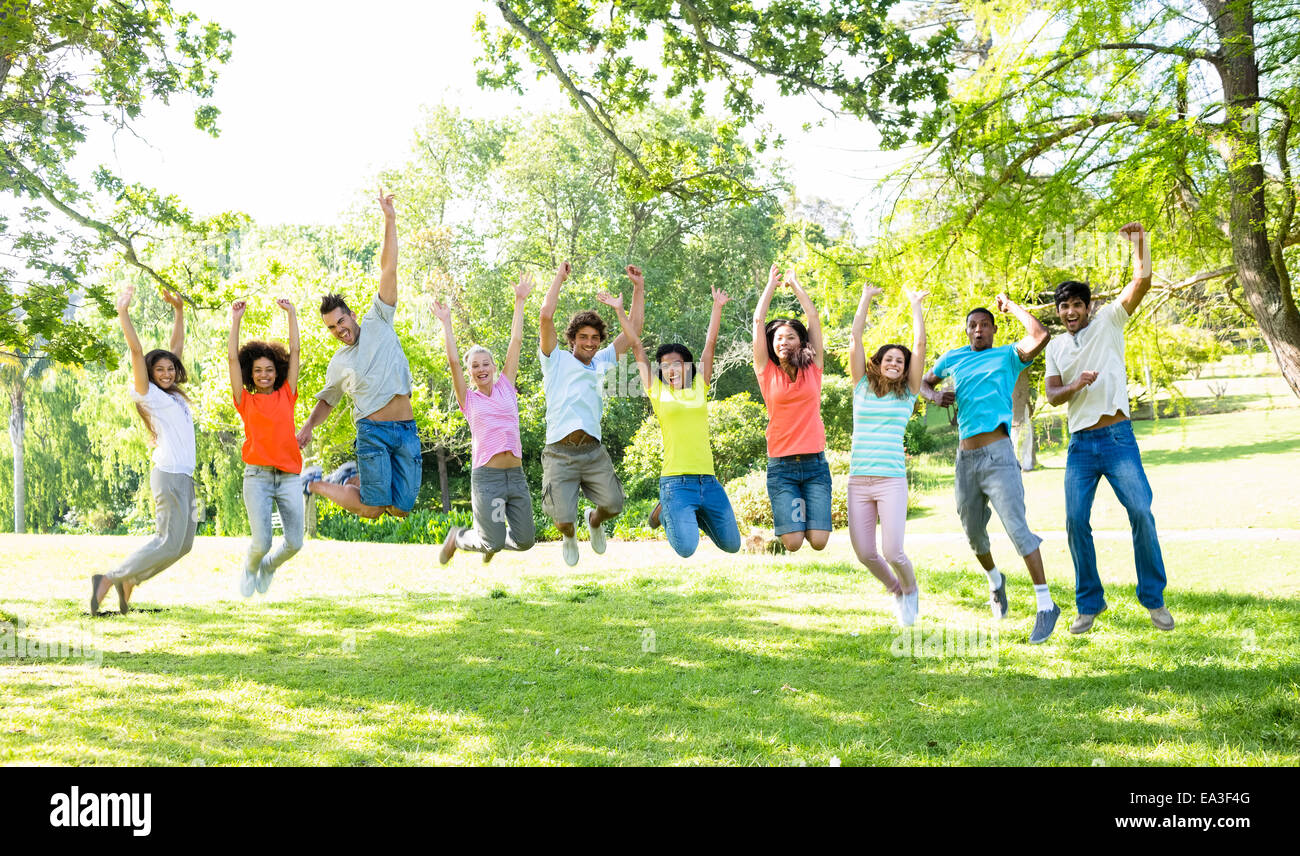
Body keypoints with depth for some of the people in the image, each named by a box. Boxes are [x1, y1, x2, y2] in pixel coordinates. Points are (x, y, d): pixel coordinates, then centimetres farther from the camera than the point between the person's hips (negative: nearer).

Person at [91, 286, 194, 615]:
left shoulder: (173, 394, 16)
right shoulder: (149, 394, -4)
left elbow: (177, 347, 23)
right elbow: (136, 352, -14)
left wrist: (179, 310, 23)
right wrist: (123, 314, -20)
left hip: (183, 477, 9)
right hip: (169, 474, -9)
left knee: (183, 544, 8)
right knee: (169, 542, -12)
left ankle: (129, 580, 12)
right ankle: (109, 578, -7)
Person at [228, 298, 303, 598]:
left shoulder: (286, 396, 13)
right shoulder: (246, 401, 10)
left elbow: (294, 351, 12)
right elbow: (232, 358, 5)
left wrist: (291, 313, 10)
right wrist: (236, 320, 4)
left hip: (289, 476, 2)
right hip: (257, 475, -2)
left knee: (294, 542, -4)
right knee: (261, 542, -11)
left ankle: (269, 566, 30)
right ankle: (250, 569, 25)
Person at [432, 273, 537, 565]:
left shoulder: (506, 387, 12)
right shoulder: (469, 399, 6)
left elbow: (515, 343, 9)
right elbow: (453, 361, -4)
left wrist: (519, 302, 7)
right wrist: (446, 323, -2)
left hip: (516, 474, 4)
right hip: (486, 477, -3)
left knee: (525, 539, 2)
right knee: (493, 542, -8)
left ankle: (490, 540, 34)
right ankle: (457, 537, 23)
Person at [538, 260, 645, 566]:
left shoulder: (602, 362, 20)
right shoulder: (557, 360, 9)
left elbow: (634, 329, 20)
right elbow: (546, 316, -3)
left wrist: (638, 288, 17)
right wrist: (559, 277, 3)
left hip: (593, 451, 4)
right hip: (560, 452, -3)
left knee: (613, 504, -13)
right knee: (563, 519, -10)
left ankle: (595, 521, 26)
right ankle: (569, 537, 30)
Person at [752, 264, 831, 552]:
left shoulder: (812, 370, 7)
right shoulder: (767, 372, 3)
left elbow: (814, 318, 8)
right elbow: (758, 320, 4)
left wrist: (795, 284, 17)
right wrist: (771, 284, 13)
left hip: (815, 464, 1)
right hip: (781, 466, -1)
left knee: (818, 540, -8)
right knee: (793, 542, -11)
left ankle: (804, 508, 25)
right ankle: (785, 520, 22)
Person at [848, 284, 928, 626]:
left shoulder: (907, 393, 9)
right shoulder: (862, 388, 12)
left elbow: (920, 345, 4)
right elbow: (855, 341, 8)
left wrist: (915, 304, 10)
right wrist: (865, 300, 10)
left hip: (891, 481, -2)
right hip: (858, 481, 2)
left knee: (892, 551, -12)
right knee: (864, 553, 0)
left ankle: (911, 590, 20)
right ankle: (895, 590, 29)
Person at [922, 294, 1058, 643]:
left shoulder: (1008, 356, 3)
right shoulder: (953, 359, 14)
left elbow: (1040, 336, -14)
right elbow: (923, 381, 27)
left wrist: (1011, 307, -2)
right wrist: (934, 396, 4)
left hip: (997, 454, -5)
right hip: (966, 457, 5)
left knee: (1017, 526, -15)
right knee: (973, 531, 17)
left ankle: (1046, 604, -12)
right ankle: (995, 580, 45)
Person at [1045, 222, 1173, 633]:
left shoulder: (1108, 322, 6)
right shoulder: (1056, 347, 14)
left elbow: (1142, 281, -5)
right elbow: (1052, 394, 5)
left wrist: (1139, 240, -14)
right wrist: (1076, 385, -13)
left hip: (1118, 439, -3)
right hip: (1080, 445, 3)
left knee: (1141, 512, -12)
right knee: (1076, 521, -3)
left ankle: (1154, 598, 1)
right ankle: (1089, 603, 8)